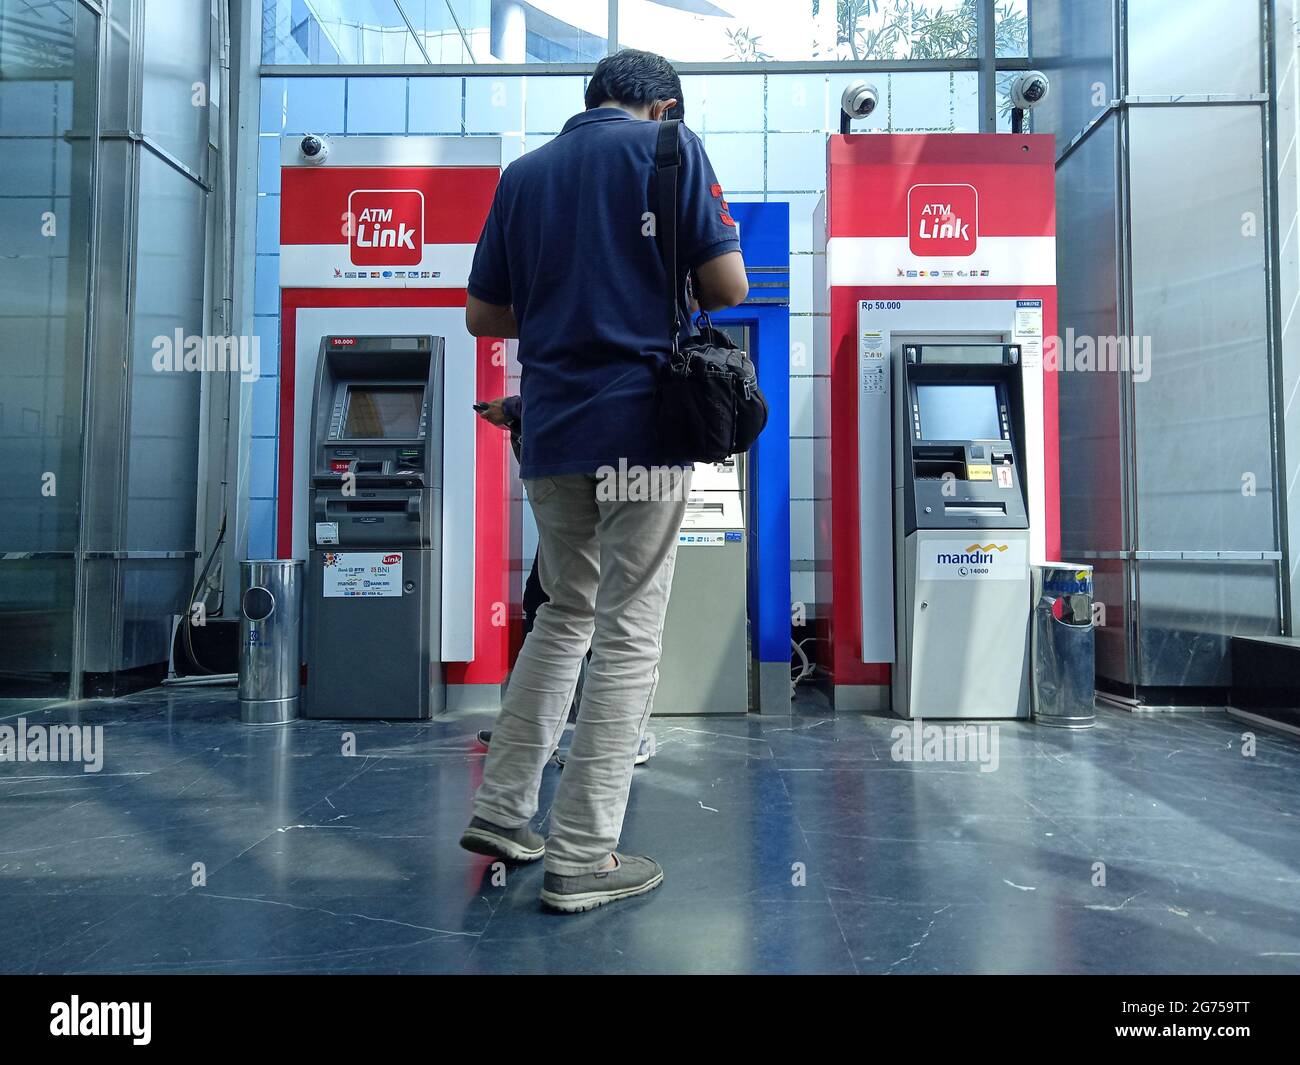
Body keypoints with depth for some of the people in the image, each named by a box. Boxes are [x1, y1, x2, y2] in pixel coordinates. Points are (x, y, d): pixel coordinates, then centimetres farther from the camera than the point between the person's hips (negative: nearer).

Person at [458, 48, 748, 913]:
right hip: (642, 426, -5)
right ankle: (581, 859, 6)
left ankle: (501, 810, 20)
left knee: (566, 616, 19)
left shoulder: (524, 172, 15)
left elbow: (483, 315, 14)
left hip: (550, 431, 5)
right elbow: (728, 286, -3)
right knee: (629, 636, 1)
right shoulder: (672, 147, 2)